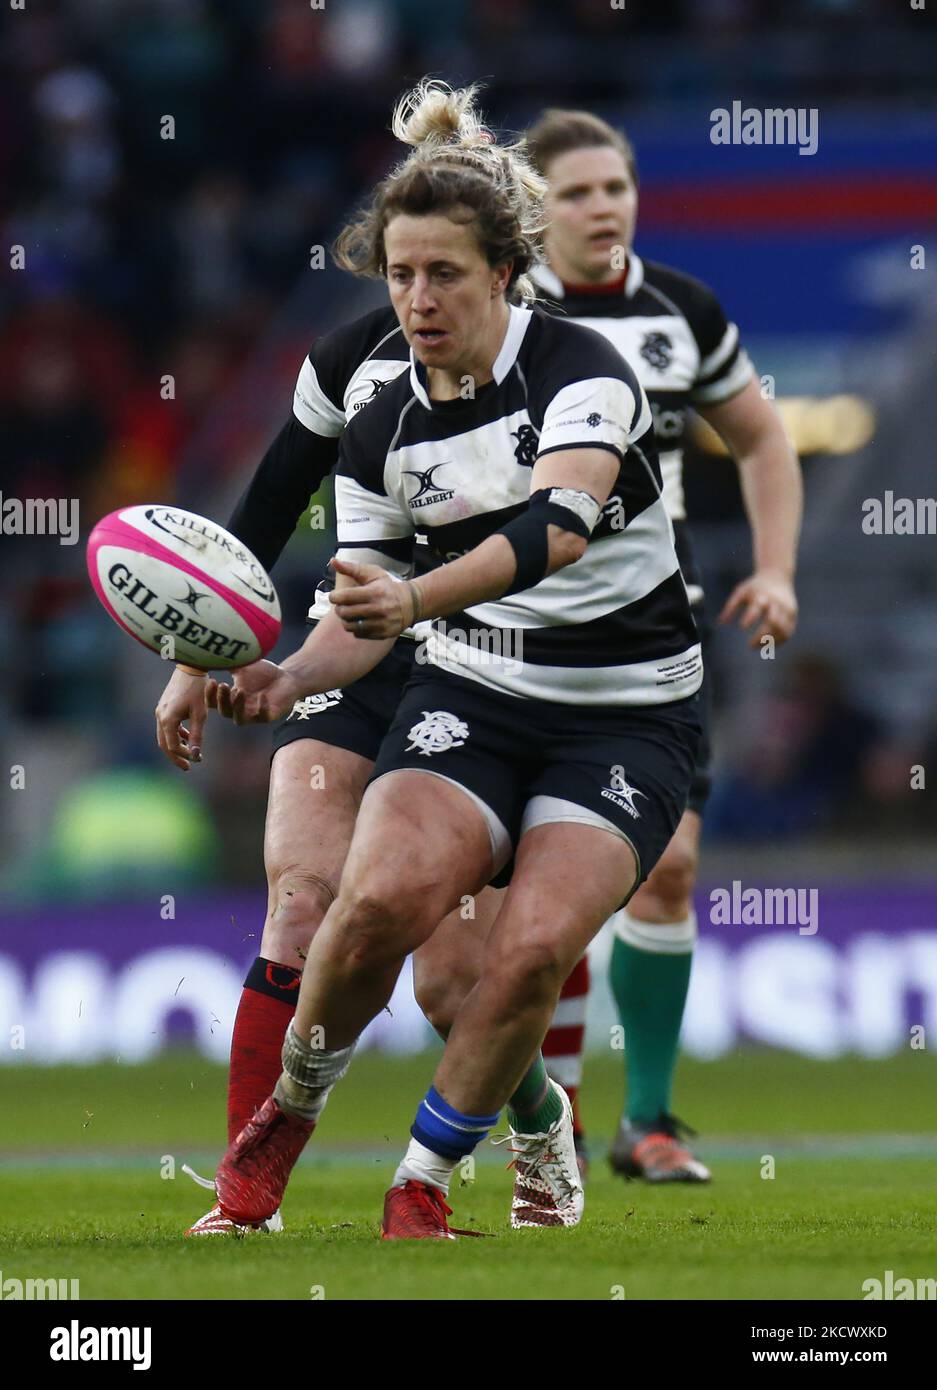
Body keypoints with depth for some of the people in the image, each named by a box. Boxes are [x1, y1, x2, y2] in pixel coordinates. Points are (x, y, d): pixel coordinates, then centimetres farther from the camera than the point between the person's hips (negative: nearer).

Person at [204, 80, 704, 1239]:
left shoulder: (579, 369, -13)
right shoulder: (381, 435, 2)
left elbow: (558, 526, -31)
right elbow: (363, 621, 7)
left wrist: (416, 598, -47)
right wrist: (286, 680, -16)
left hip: (630, 714, -3)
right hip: (470, 696, 3)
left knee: (534, 946, -26)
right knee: (385, 893, -27)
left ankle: (425, 1182, -5)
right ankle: (290, 1109, -1)